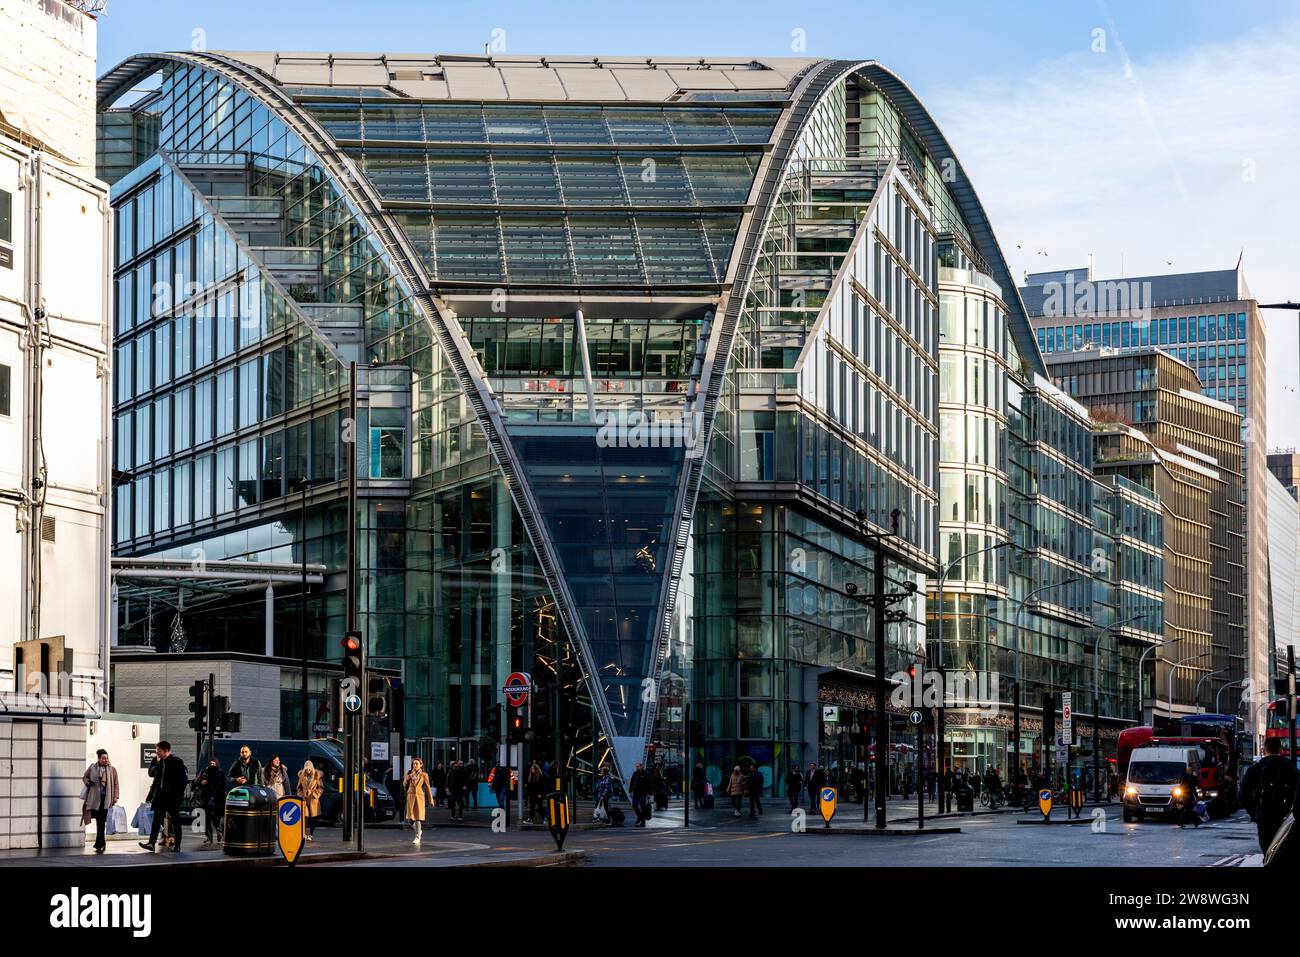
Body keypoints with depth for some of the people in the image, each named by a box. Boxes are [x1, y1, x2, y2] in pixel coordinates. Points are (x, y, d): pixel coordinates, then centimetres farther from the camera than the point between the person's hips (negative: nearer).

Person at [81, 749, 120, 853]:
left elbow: (116, 784, 5)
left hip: (105, 798, -2)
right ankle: (101, 843, 16)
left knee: (101, 821, -6)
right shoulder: (92, 768, 9)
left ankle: (99, 843, -2)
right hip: (94, 798, 2)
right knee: (98, 820, 5)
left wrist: (115, 797, -2)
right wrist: (87, 782, -2)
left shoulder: (112, 770, 6)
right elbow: (84, 777, 21)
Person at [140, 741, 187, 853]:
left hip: (172, 796, -5)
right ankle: (151, 843, -1)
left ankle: (177, 845, 9)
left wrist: (179, 794, -13)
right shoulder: (157, 761, 9)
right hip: (160, 795, 5)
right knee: (156, 820, 1)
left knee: (175, 820, 3)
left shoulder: (176, 762, -8)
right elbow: (151, 773, 3)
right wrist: (157, 762, -9)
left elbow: (184, 779, -9)